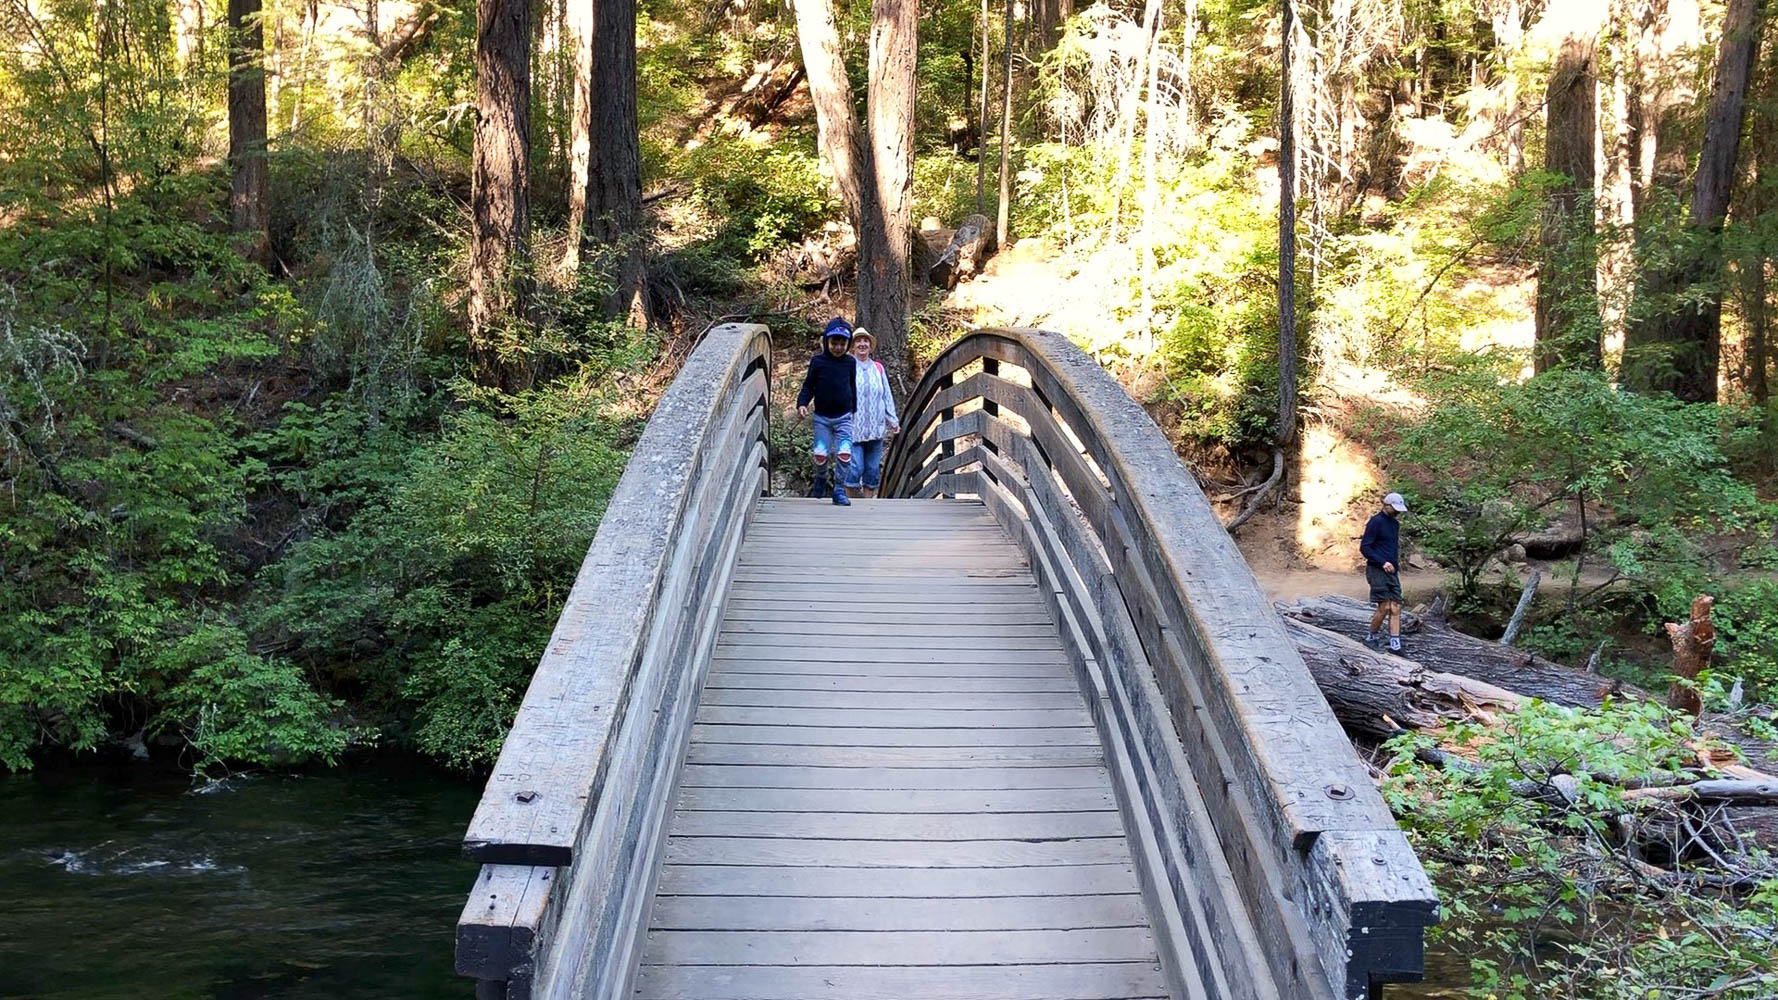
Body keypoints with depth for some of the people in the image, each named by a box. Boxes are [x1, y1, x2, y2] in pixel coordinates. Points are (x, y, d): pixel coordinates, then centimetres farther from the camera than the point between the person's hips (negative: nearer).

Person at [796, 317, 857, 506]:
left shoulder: (850, 363, 4)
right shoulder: (818, 361, -2)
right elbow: (808, 386, 3)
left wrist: (854, 411, 18)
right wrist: (802, 404, -12)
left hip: (844, 417, 1)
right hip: (822, 417, -1)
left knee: (845, 453, -14)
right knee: (820, 454, -6)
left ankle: (839, 490, -2)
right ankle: (821, 478, 26)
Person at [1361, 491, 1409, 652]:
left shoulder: (1395, 523, 14)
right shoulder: (1376, 521, -11)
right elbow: (1364, 547, -14)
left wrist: (1396, 565, 14)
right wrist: (1383, 562, -20)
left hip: (1392, 572, 8)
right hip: (1377, 571, -8)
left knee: (1395, 608, 2)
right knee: (1384, 607, -8)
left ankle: (1395, 644, 2)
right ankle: (1371, 637, 11)